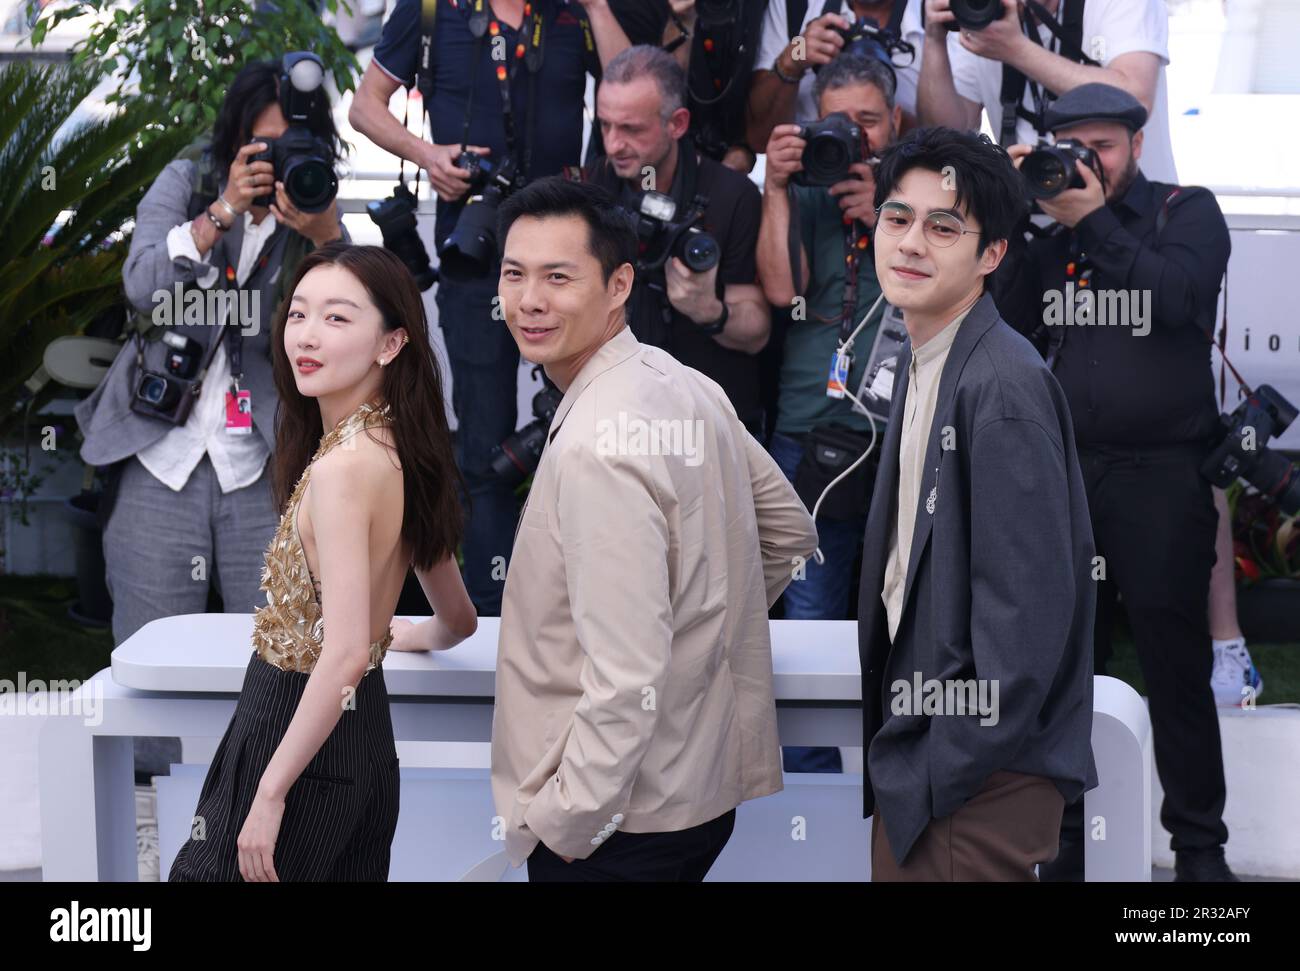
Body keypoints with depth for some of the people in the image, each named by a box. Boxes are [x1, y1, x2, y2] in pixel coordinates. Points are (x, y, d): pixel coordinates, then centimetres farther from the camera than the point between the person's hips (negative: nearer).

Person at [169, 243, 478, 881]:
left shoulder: (344, 464, -21)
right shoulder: (399, 451, 6)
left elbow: (345, 654, -26)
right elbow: (456, 623, 18)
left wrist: (270, 793, -22)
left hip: (299, 730, -9)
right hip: (367, 729, 9)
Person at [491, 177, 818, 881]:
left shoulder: (594, 447, -25)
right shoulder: (686, 386, 3)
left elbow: (628, 682, -28)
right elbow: (791, 532, 18)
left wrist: (562, 823, -19)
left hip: (627, 822, -9)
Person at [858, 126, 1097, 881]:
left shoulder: (1006, 385, -18)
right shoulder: (921, 364, 11)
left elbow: (1029, 607, -21)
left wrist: (944, 775, -18)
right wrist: (897, 749, 12)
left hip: (979, 782, -9)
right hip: (913, 756, 9)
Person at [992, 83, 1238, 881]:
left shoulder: (1187, 212, 4)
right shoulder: (1052, 225, 14)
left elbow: (1178, 297, -13)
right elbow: (1012, 320, 5)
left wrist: (1091, 222, -12)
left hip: (1163, 472, -4)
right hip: (1066, 469, 4)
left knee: (1176, 664, -3)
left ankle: (1200, 844, 4)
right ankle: (1070, 836, 13)